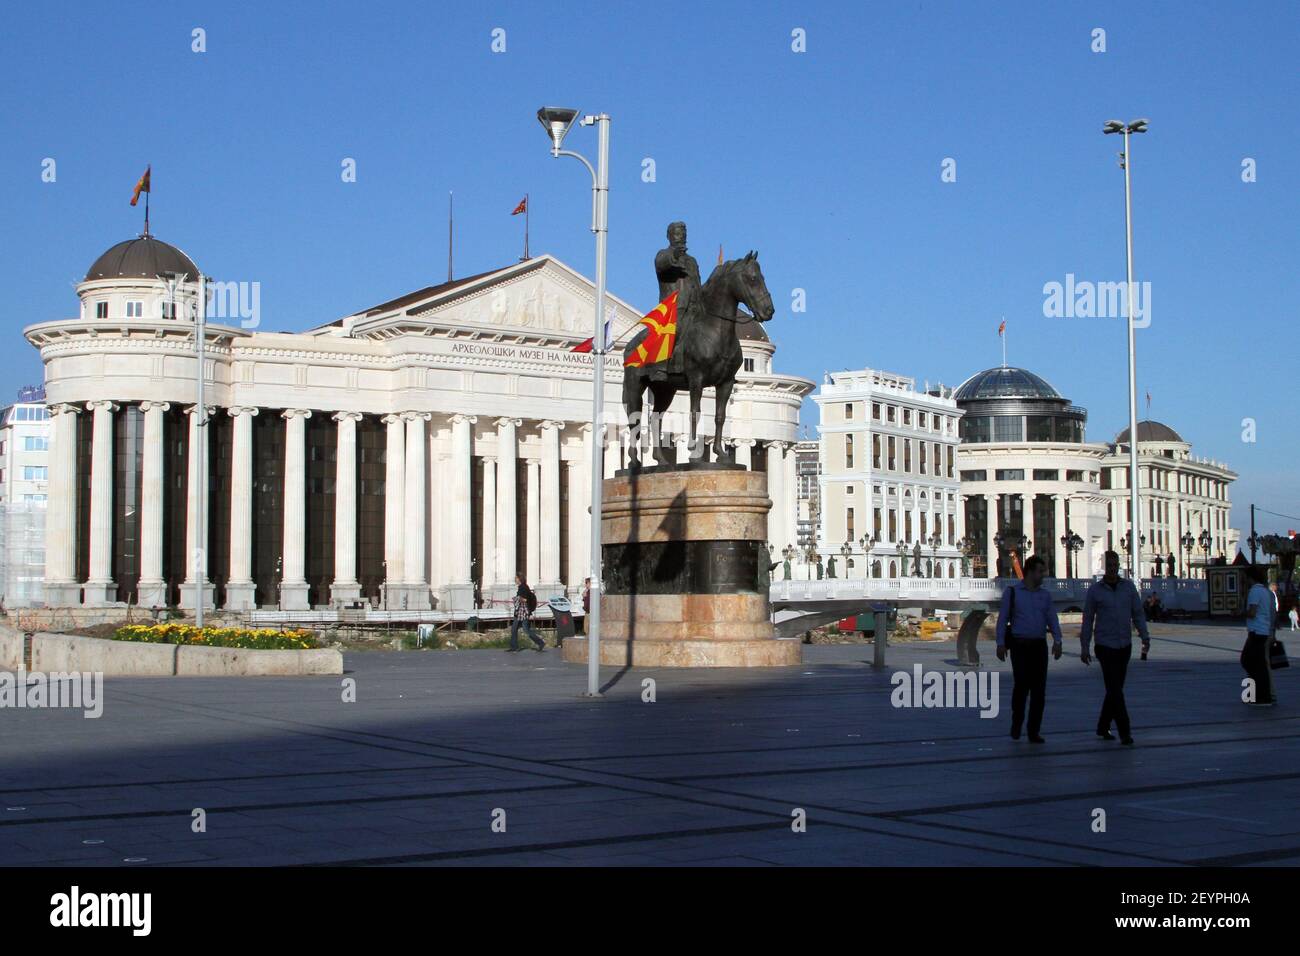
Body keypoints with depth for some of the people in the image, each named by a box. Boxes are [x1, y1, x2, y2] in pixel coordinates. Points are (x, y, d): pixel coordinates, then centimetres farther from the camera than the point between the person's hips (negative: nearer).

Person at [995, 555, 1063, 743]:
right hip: (1019, 646, -3)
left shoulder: (1045, 595, 14)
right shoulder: (1012, 592, 5)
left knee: (1039, 689, 0)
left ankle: (1034, 732, 7)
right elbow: (1002, 618, 3)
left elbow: (1052, 620, 7)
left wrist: (1057, 641, -8)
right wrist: (1001, 643, -6)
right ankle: (1016, 724, 10)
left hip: (1039, 645, 3)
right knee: (1021, 684, -13)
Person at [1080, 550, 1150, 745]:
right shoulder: (1095, 590, -3)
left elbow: (1138, 614, 6)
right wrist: (1084, 648, 1)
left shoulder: (1128, 586, 4)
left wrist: (1145, 637, -6)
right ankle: (1125, 733, -12)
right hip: (1105, 646, -4)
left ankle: (1103, 727, 25)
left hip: (1125, 646, 4)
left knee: (1115, 689, 10)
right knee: (1115, 690, -11)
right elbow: (1087, 620, 2)